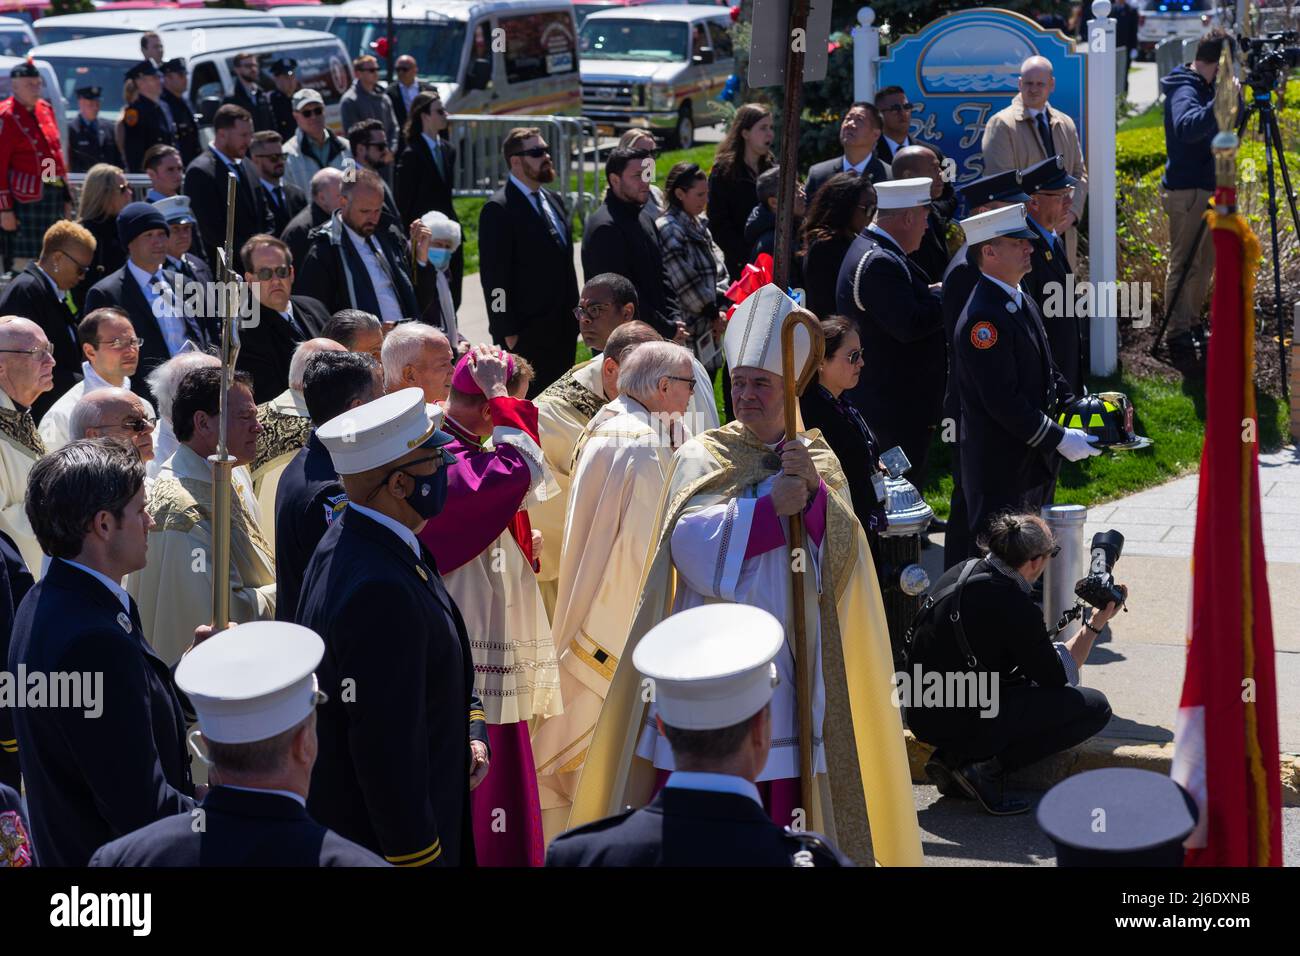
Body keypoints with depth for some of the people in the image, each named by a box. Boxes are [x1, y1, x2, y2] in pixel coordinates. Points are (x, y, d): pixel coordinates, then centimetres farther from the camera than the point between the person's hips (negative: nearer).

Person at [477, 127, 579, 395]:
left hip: (562, 330, 8)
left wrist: (573, 317, 16)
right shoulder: (499, 209, -12)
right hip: (525, 336, -8)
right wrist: (507, 333, -17)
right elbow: (494, 275, -15)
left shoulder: (553, 201, 15)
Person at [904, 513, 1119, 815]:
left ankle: (952, 756, 12)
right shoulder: (1015, 607, -21)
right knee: (1095, 707, -2)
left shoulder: (961, 573, 4)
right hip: (966, 721, -8)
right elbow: (1059, 676, -6)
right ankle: (988, 767, -8)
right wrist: (1096, 624, 3)